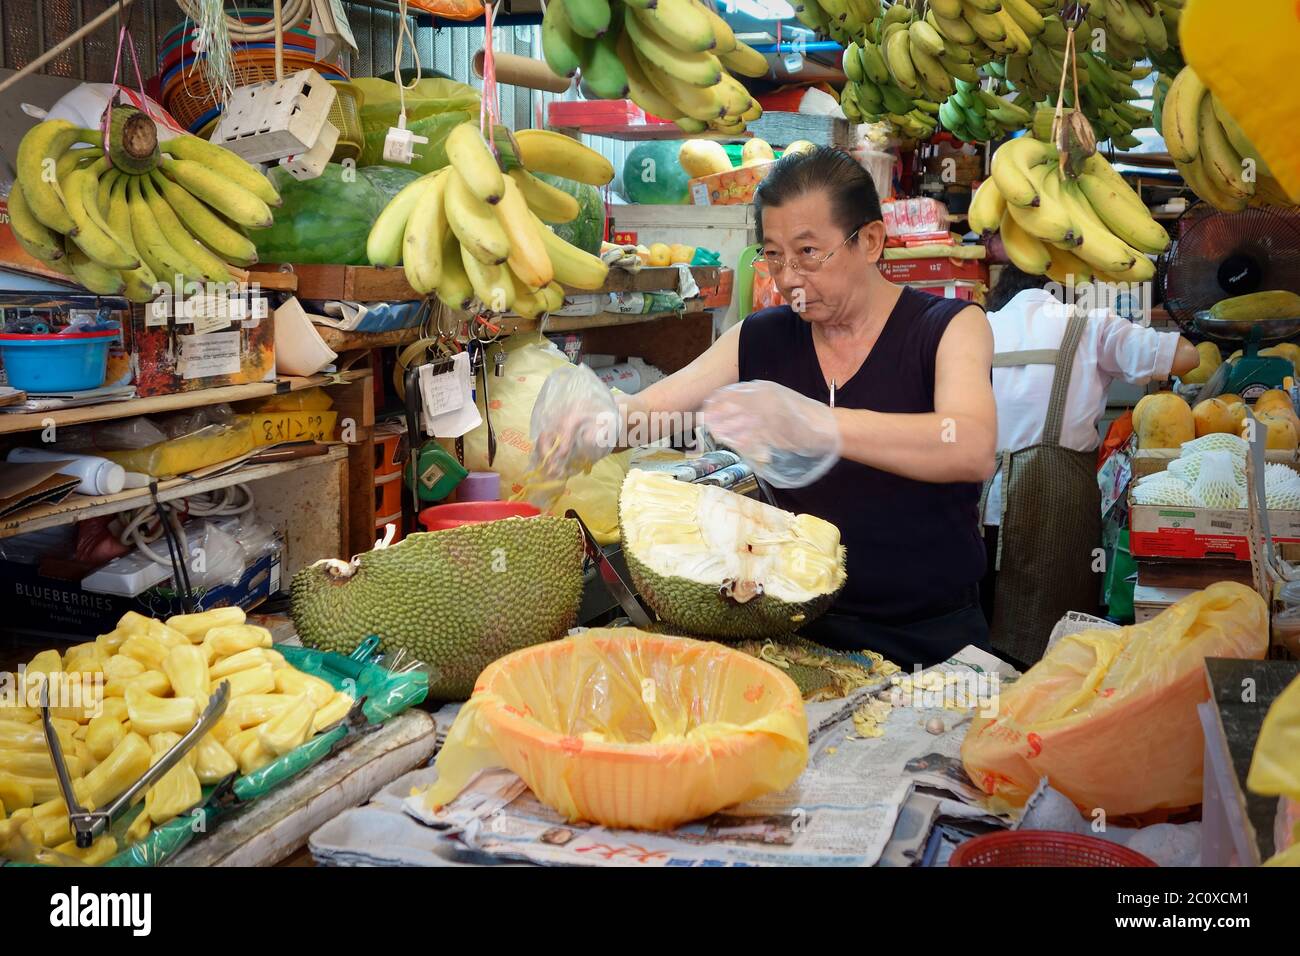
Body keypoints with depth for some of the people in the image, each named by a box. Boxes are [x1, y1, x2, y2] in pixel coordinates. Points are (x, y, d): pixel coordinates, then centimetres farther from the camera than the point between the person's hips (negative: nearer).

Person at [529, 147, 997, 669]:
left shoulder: (950, 327, -7)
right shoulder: (760, 340, 4)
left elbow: (974, 450, -27)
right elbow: (645, 408, 0)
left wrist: (819, 425, -43)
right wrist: (596, 420, -26)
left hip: (933, 635, -3)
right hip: (810, 625, 3)